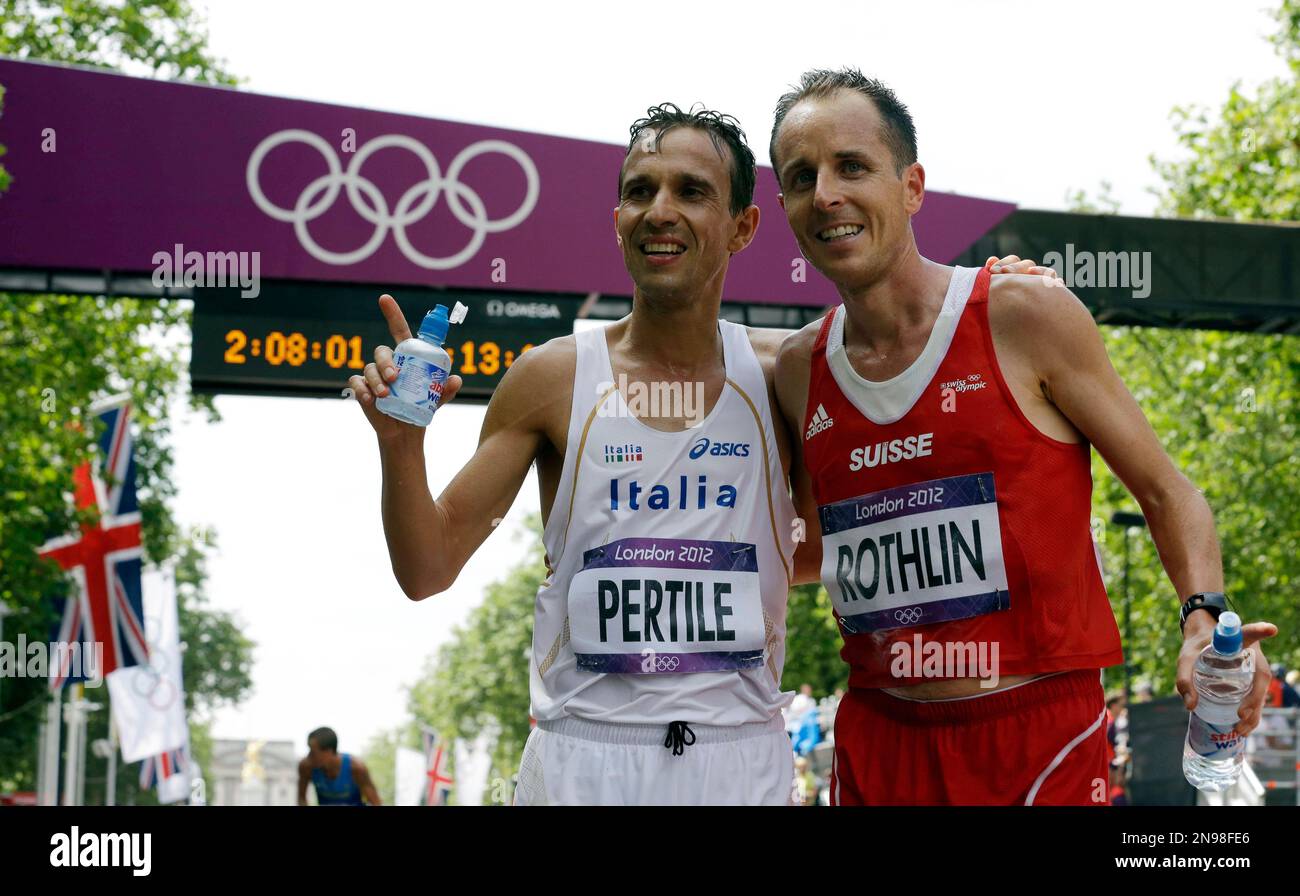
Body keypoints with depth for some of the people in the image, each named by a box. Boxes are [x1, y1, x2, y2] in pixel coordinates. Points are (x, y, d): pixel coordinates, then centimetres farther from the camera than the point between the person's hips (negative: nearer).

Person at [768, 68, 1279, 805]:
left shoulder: (1027, 318, -7)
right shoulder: (799, 371, 6)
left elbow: (1165, 491, -2)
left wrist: (1206, 616, -17)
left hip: (1039, 735, -4)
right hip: (877, 740, 4)